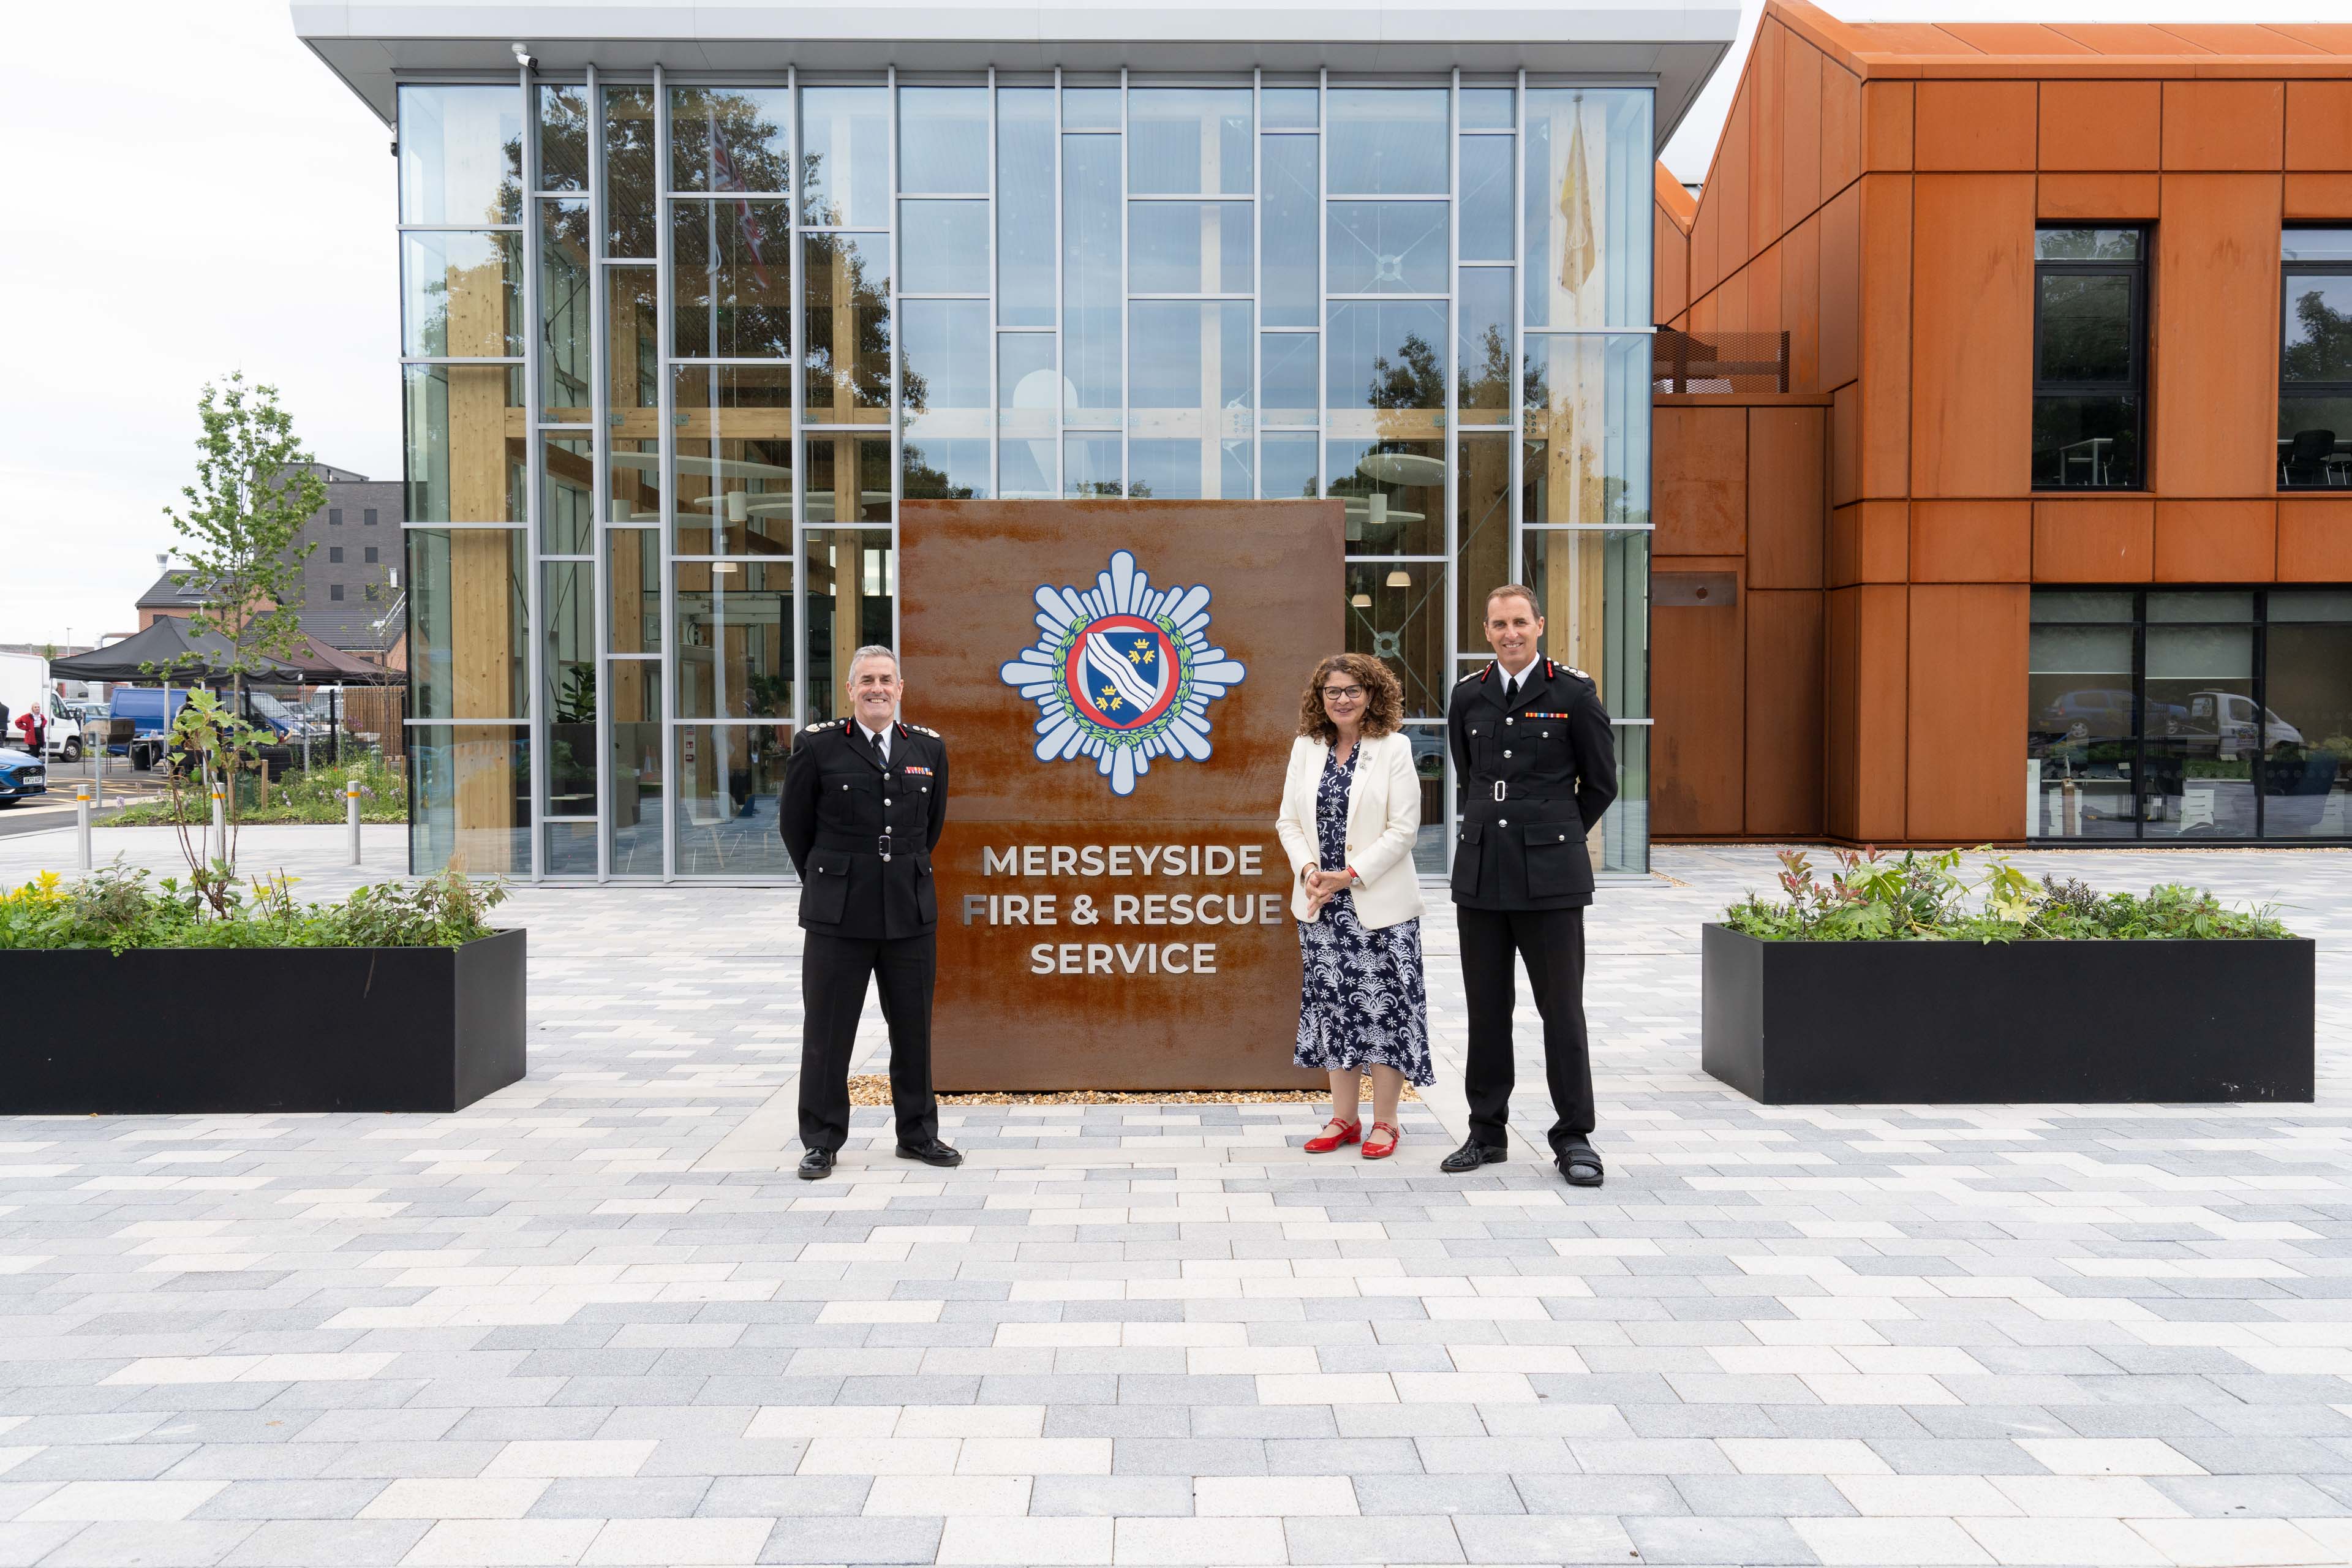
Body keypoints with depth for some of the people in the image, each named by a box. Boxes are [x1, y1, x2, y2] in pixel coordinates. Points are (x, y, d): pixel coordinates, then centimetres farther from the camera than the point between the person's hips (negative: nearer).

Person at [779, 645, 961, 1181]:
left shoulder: (929, 748, 7)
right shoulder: (816, 746, -2)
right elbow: (793, 824, 7)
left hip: (911, 913, 3)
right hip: (838, 915, -2)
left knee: (914, 1030, 10)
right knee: (827, 1032, 4)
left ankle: (918, 1134, 24)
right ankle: (822, 1141, 17)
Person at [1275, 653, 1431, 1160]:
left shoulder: (1393, 747, -4)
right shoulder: (1306, 747, 8)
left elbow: (1403, 828, -10)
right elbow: (1289, 820, 8)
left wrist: (1350, 875, -15)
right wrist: (1308, 869, -9)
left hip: (1380, 904, -4)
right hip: (1320, 905, 4)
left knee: (1382, 1007, 0)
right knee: (1332, 1006, 10)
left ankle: (1384, 1122, 12)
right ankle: (1345, 1117, 21)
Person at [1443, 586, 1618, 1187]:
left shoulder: (1574, 692, -1)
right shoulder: (1467, 696, 9)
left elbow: (1602, 781, 5)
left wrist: (1555, 837, 10)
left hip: (1549, 872, -3)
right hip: (1480, 870, 4)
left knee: (1562, 1007, 0)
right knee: (1485, 1007, 9)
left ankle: (1574, 1136, 11)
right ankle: (1486, 1131, 20)